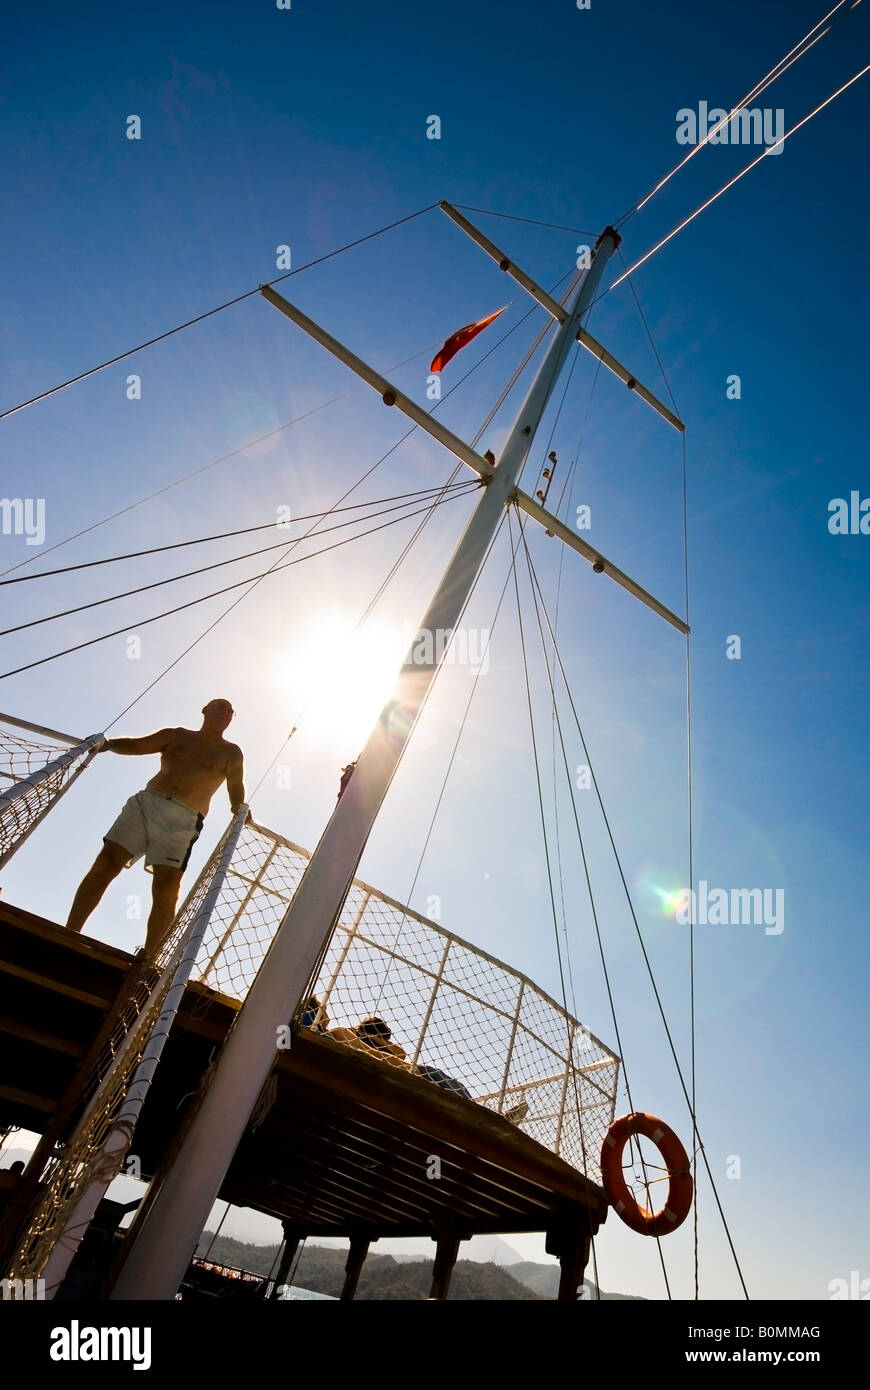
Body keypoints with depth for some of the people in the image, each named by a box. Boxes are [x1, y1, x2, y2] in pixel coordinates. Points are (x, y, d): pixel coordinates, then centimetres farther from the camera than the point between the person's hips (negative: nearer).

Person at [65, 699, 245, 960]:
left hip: (183, 820, -2)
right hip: (145, 802, 3)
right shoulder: (177, 736, 20)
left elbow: (235, 788, 14)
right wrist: (109, 744, -1)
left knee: (166, 887, -16)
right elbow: (137, 745, 14)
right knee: (106, 862, -10)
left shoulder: (231, 753, 15)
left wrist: (239, 810, -1)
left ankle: (147, 960, -10)